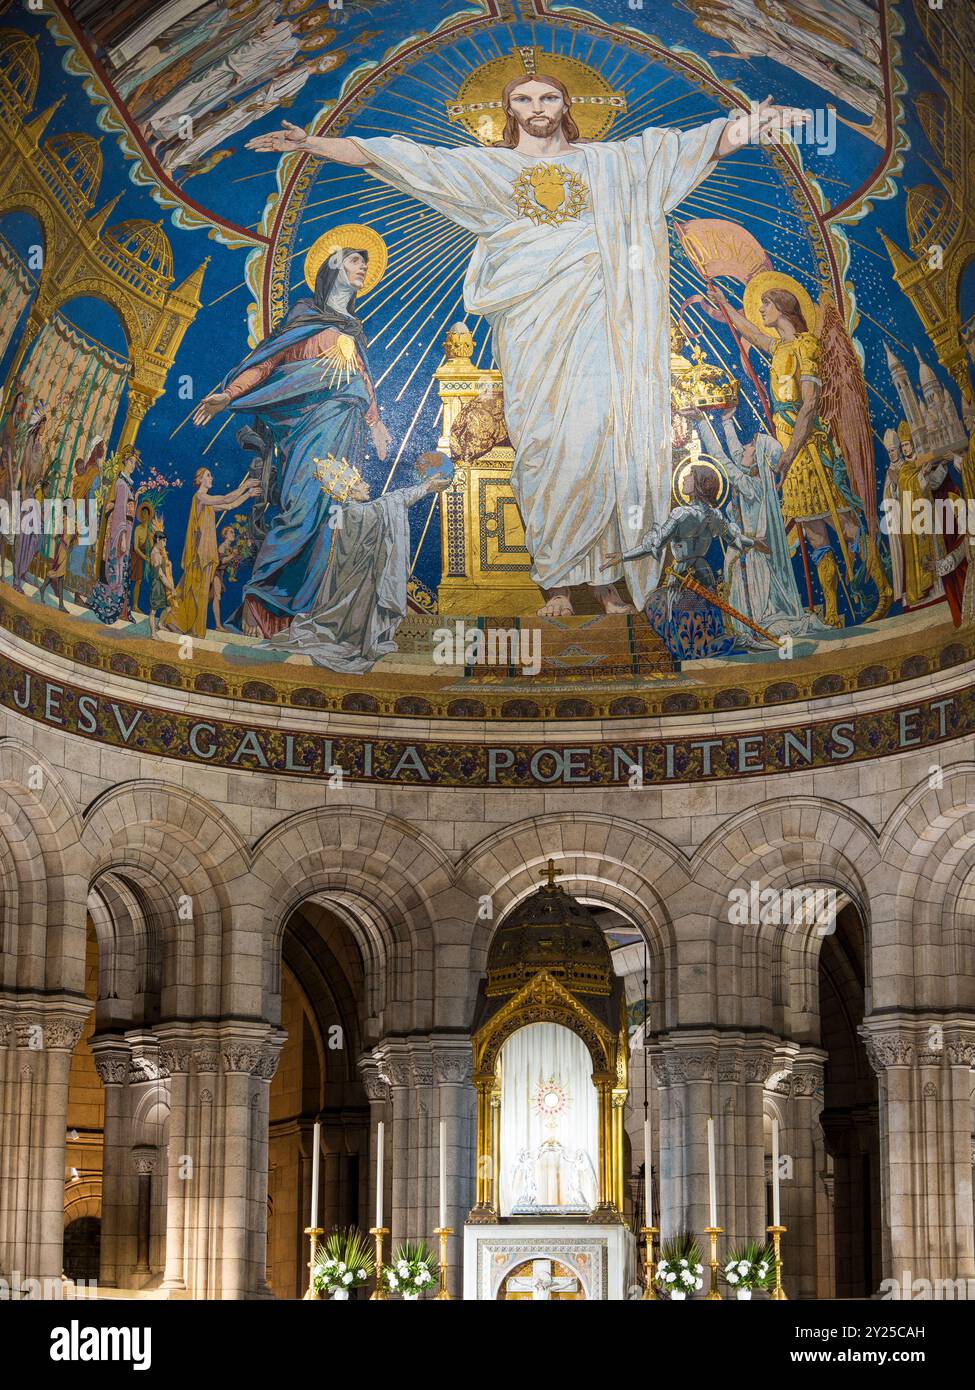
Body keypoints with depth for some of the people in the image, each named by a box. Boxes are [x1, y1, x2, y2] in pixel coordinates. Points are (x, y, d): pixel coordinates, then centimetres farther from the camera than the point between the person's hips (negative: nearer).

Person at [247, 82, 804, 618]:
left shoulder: (610, 162, 17)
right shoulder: (486, 167, 15)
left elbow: (694, 144, 14)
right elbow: (403, 160, 11)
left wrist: (758, 122, 2)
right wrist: (313, 143, 5)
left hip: (592, 322, 0)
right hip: (531, 326, 0)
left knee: (601, 439, -9)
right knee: (544, 447, -6)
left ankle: (606, 571, -2)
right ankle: (557, 578, 0)